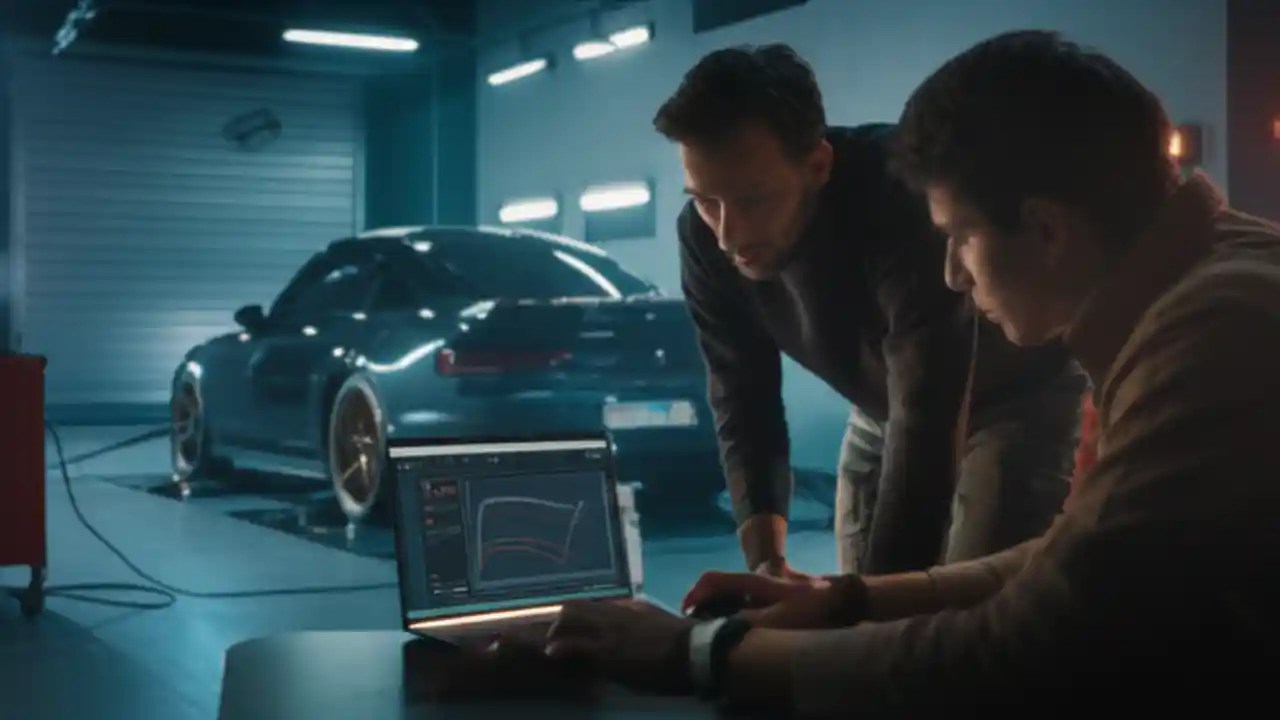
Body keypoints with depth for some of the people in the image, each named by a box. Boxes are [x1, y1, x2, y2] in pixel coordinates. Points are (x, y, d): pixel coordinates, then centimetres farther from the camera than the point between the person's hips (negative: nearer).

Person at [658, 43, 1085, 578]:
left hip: (1021, 396, -5)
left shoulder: (900, 197, -38)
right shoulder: (705, 239, -20)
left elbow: (930, 417, -41)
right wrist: (766, 563, -29)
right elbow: (743, 405, -14)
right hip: (887, 410, 5)